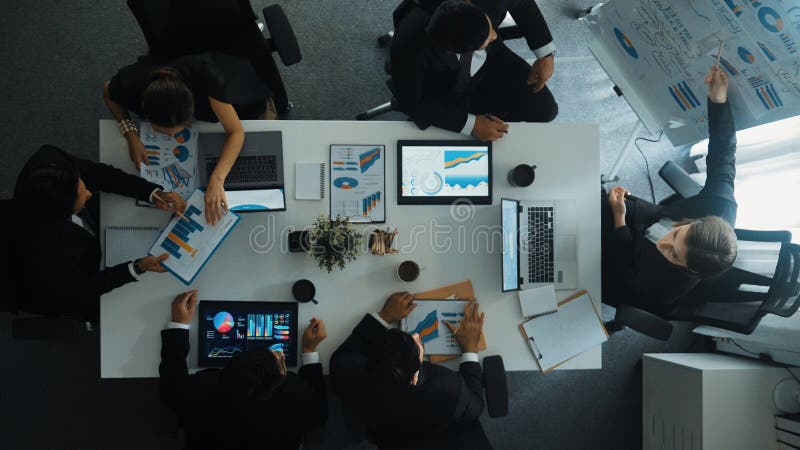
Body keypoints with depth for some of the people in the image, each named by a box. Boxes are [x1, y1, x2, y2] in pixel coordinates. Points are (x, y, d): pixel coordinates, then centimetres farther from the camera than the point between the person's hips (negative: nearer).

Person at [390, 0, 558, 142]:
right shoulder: (408, 47, -41)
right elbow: (411, 102, -24)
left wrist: (545, 53, -11)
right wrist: (470, 124, -28)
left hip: (489, 60, 3)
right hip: (443, 89, -2)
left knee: (545, 110, -5)